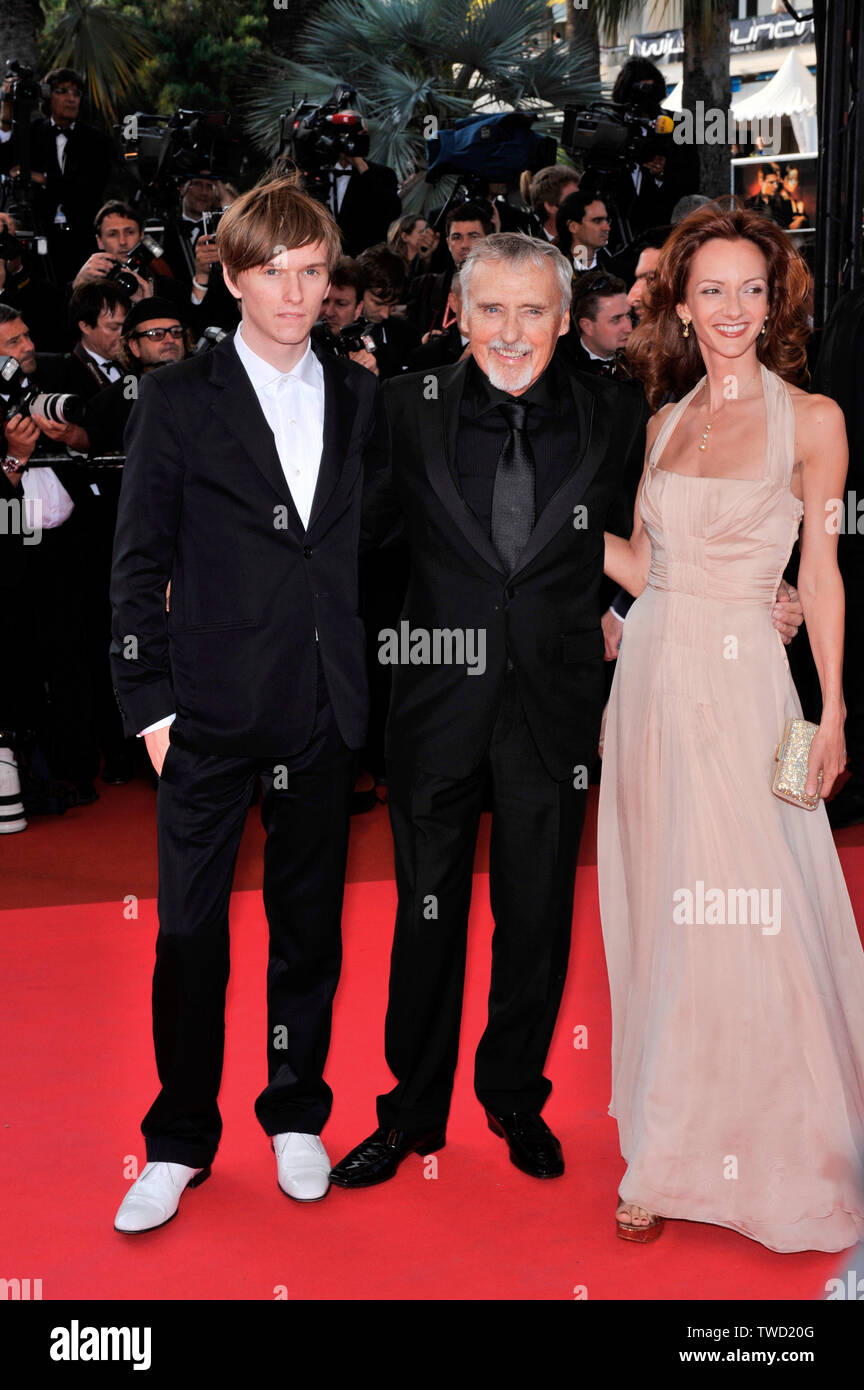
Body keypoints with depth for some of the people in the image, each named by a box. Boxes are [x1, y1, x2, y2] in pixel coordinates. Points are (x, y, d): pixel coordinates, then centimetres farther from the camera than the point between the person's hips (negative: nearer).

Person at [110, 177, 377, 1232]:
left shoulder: (358, 398, 10)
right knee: (189, 930, 2)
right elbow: (138, 564, -1)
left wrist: (363, 680, 6)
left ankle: (296, 1116, 29)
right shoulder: (177, 399, 0)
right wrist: (150, 702, -7)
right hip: (212, 711, -3)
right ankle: (179, 1144, 17)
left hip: (325, 711, 3)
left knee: (309, 920, 12)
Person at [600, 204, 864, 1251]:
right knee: (660, 914, 8)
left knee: (747, 916, -4)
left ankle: (764, 1150, 15)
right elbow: (640, 564, 13)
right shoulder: (665, 422, 12)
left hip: (741, 683, -4)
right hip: (652, 676, 4)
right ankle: (670, 1150, 23)